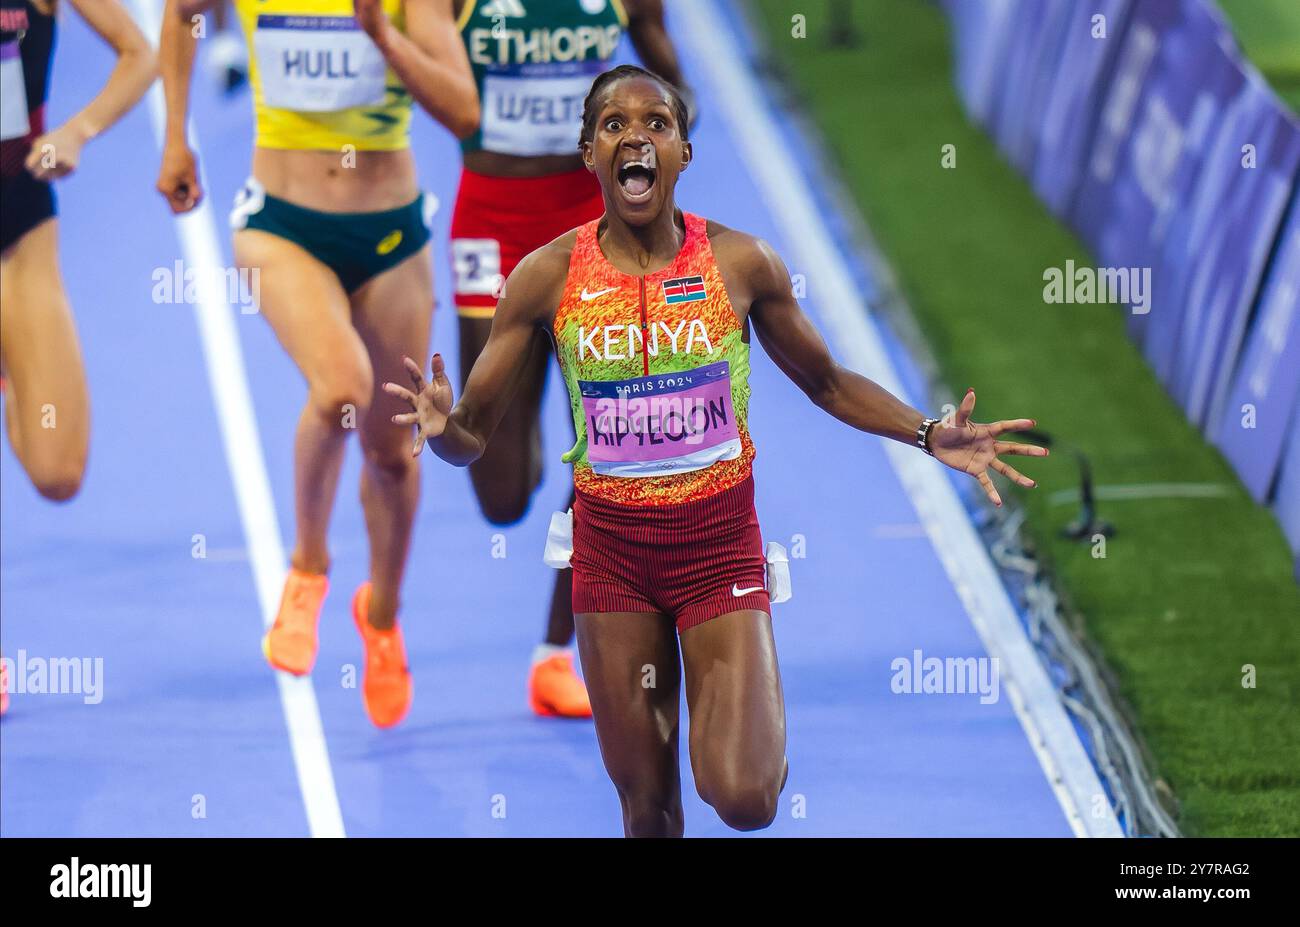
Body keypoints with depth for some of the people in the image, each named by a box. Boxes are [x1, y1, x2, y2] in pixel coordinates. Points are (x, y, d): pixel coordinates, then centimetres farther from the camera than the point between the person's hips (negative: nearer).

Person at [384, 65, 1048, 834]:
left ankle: (763, 731, 22)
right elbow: (475, 436, -1)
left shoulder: (741, 264, -4)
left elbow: (827, 382, 11)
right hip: (611, 548, 1)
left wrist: (933, 437, -2)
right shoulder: (548, 277, -4)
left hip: (720, 541, -1)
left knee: (743, 799, -15)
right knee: (648, 809, 4)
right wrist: (440, 425, -25)